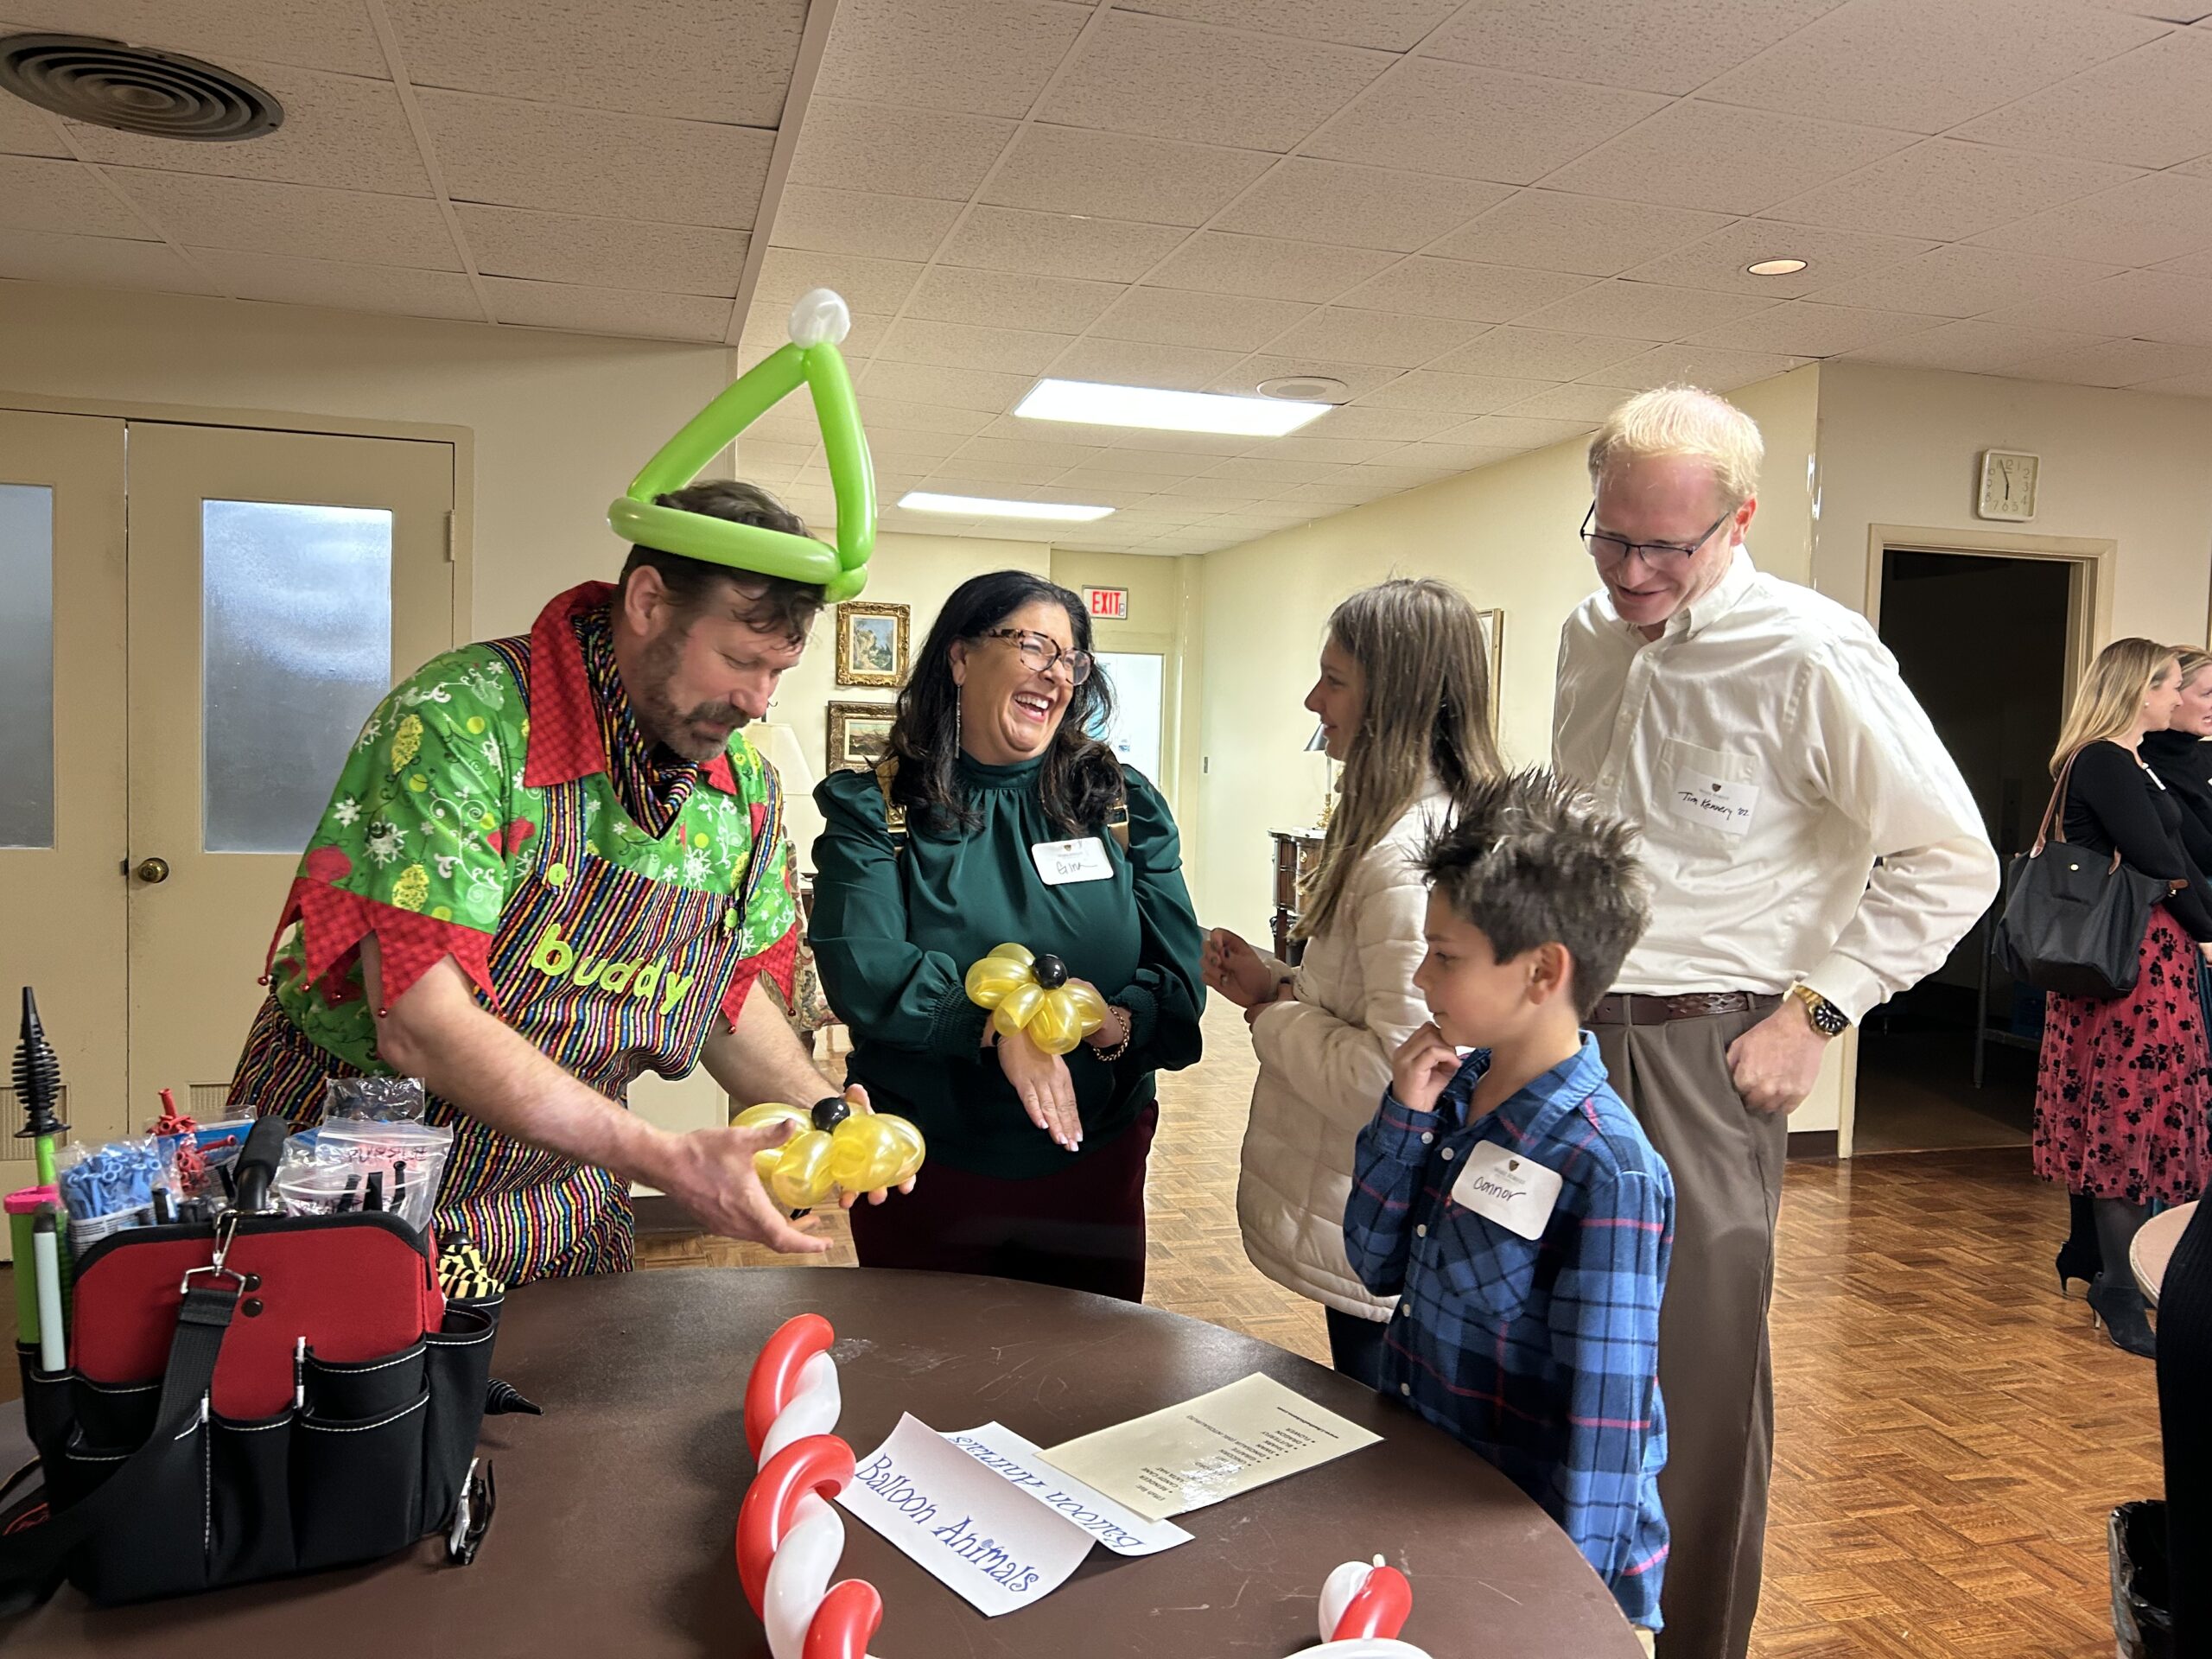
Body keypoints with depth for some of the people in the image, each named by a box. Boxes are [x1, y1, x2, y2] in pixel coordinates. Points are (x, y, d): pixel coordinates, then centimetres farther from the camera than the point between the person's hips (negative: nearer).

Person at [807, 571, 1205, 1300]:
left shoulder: (1123, 803, 1)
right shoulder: (873, 810, -6)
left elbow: (1179, 972, -5)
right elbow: (862, 971, -20)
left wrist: (1116, 1023, -25)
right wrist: (1001, 1020, -28)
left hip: (1095, 1165, 3)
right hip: (926, 1176, -2)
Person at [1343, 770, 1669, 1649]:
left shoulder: (1607, 1171, -25)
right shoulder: (1453, 1090, -5)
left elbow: (1606, 1413, -21)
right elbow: (1377, 1266, 2)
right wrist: (1402, 1117, -11)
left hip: (1536, 1541, -7)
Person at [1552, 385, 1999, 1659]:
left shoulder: (1810, 656, -13)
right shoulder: (1592, 635, 8)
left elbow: (1951, 863, -10)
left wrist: (1815, 1014, -13)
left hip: (1702, 1051, -6)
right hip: (1572, 1028, 6)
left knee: (1698, 1368, 3)